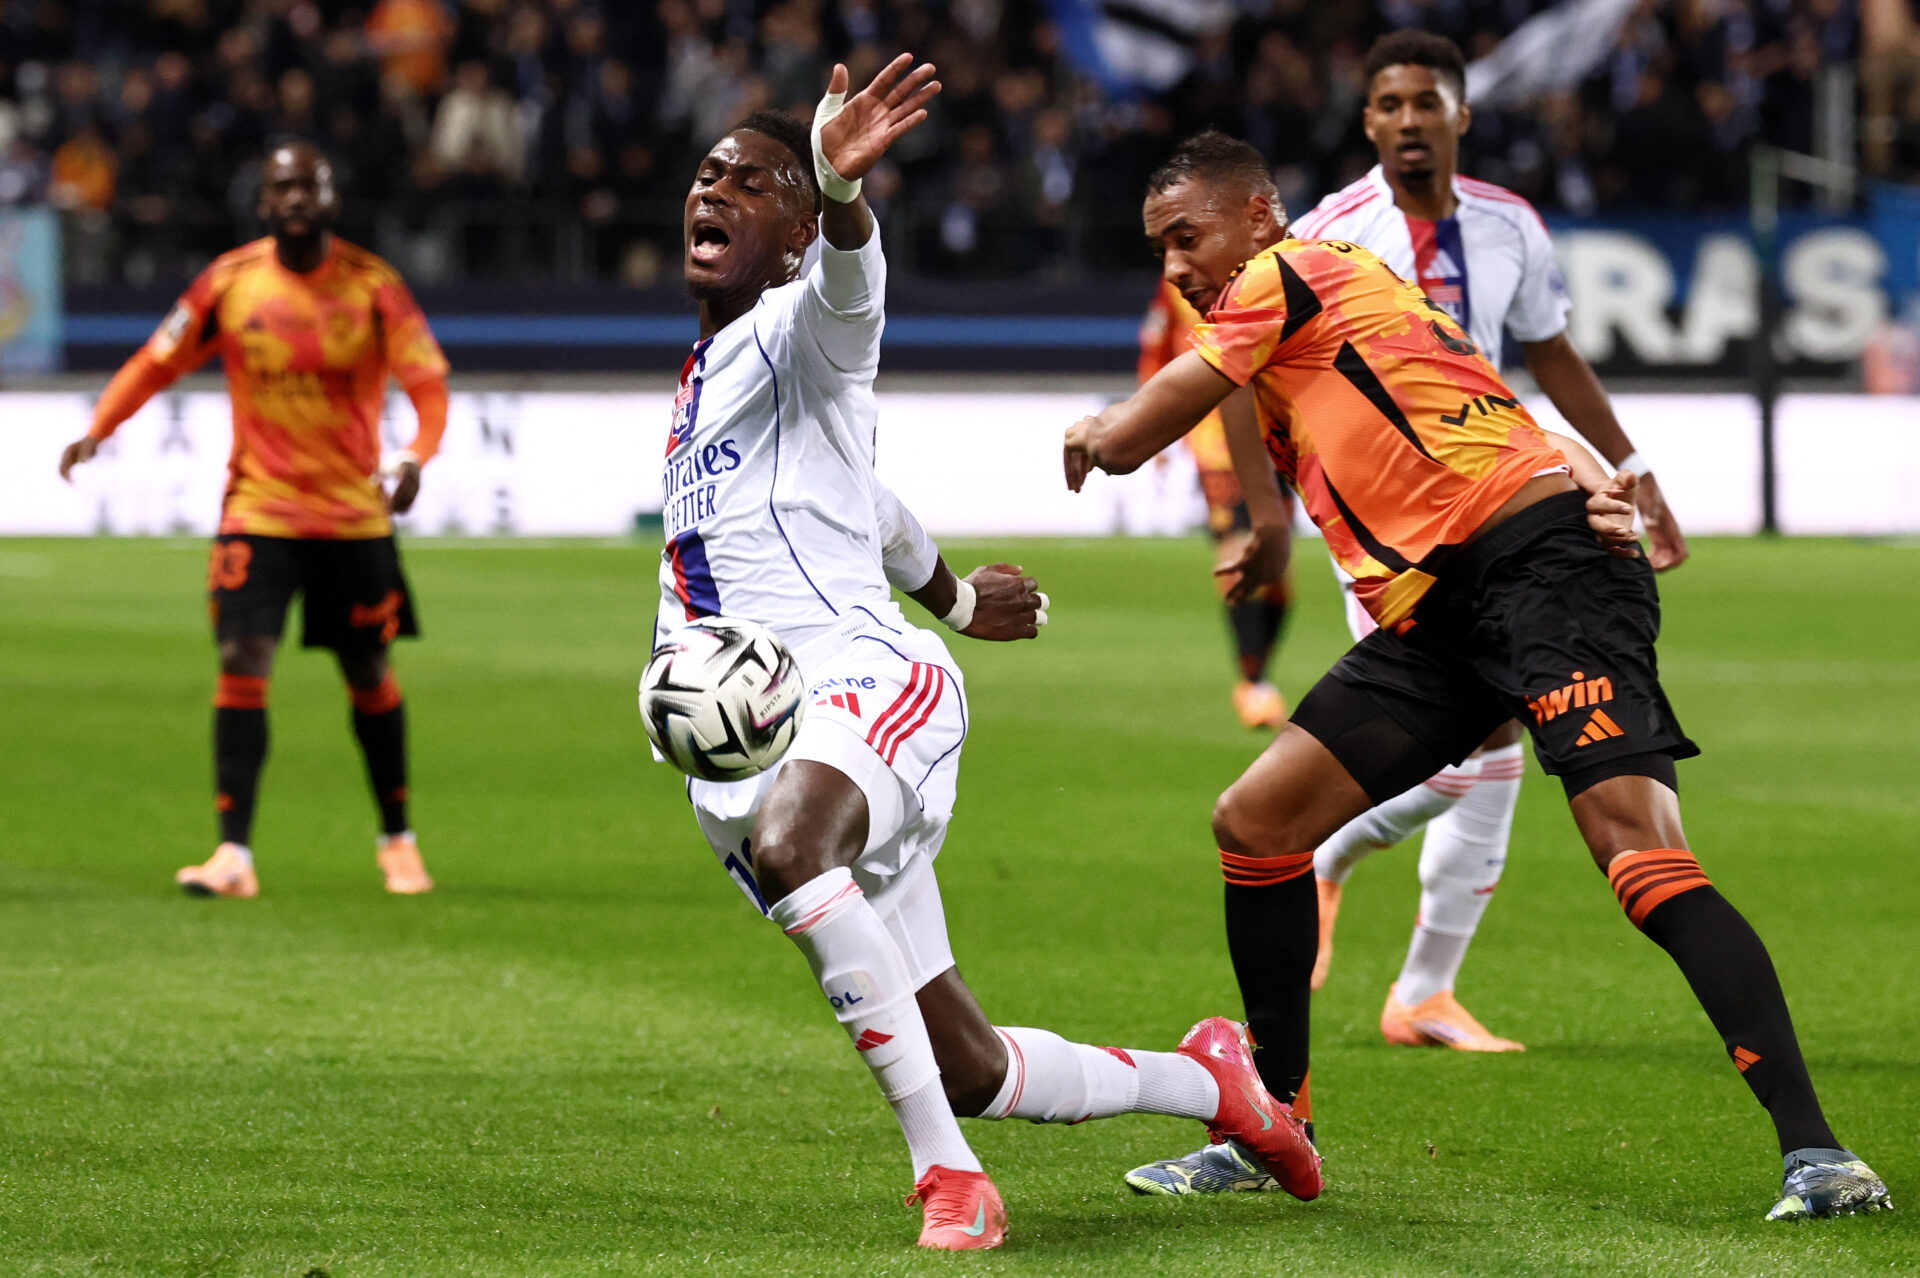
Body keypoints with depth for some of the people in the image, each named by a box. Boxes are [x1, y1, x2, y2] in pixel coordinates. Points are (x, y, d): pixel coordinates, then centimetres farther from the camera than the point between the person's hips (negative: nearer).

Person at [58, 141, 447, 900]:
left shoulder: (372, 285, -6)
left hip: (355, 516, 0)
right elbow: (157, 362, 2)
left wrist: (417, 455, -27)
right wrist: (97, 430, -13)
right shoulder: (230, 281, -3)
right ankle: (234, 853, -14)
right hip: (258, 513, 0)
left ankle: (397, 840, 29)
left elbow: (427, 381, -8)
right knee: (243, 666, -14)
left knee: (371, 679, 9)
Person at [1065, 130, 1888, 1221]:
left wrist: (1093, 433, 26)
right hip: (1436, 615, 10)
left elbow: (1126, 442, 6)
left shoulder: (1287, 274, 1)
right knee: (1253, 823, 7)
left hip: (1541, 559, -10)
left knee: (1642, 854, -23)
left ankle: (1814, 1151, -31)